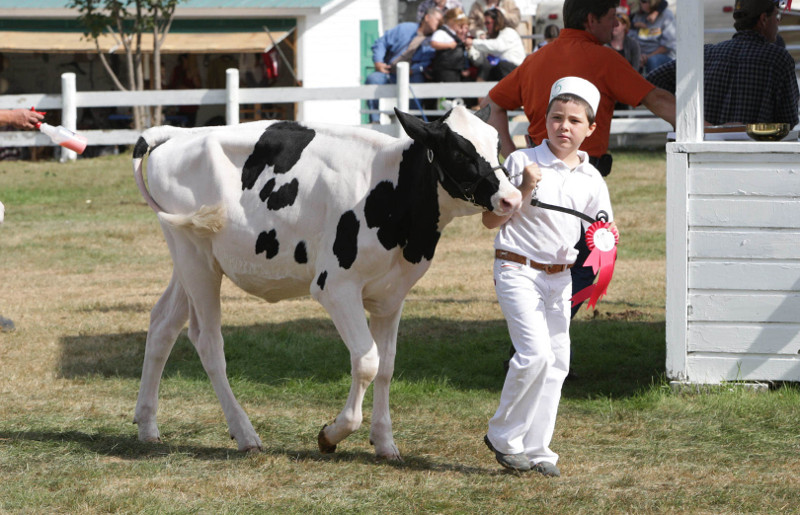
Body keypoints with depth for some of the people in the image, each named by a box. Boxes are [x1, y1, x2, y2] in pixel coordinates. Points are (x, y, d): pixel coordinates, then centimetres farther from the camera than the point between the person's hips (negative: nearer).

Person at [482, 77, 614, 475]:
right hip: (518, 270, -6)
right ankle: (503, 435, -2)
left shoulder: (590, 179, 6)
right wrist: (523, 192, -19)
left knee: (556, 362, 6)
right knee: (536, 353, -19)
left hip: (559, 276, 6)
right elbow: (491, 220, -5)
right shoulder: (522, 162, -7)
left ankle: (535, 449, 15)